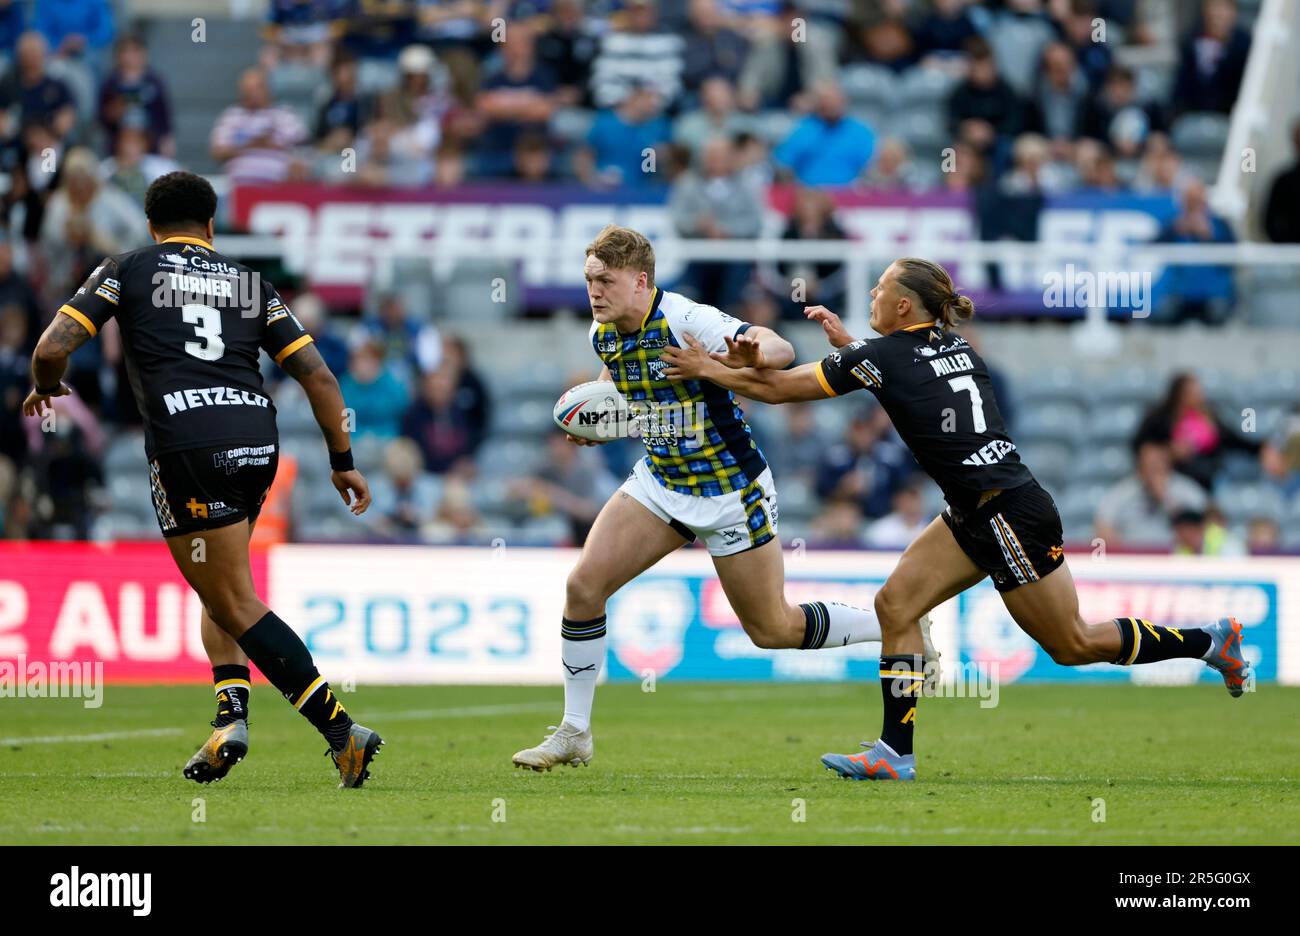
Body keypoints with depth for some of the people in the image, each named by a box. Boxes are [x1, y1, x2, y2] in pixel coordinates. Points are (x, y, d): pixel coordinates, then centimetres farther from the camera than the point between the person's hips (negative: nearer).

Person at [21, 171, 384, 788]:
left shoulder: (127, 270, 12)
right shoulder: (249, 283, 21)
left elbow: (51, 349, 3)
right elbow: (317, 374, 14)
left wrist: (45, 387, 25)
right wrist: (343, 462, 20)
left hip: (186, 448, -5)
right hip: (257, 437, 5)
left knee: (236, 605, -3)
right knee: (219, 588, 25)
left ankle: (341, 730, -12)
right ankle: (231, 715, 7)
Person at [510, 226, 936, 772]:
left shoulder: (686, 320, -25)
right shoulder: (603, 334, -3)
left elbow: (781, 351, -33)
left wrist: (756, 350, -56)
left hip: (729, 490, -6)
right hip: (659, 482, 6)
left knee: (774, 630, 3)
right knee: (583, 585, -9)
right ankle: (574, 733, 2)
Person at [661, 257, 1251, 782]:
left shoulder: (881, 358, -15)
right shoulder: (953, 346, 8)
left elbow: (777, 389, -7)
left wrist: (709, 369, 6)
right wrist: (845, 342, 20)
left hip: (1011, 517, -9)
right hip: (977, 516, 9)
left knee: (1072, 645, 3)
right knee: (895, 603, 3)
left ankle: (1212, 640, 14)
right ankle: (896, 753, 1)